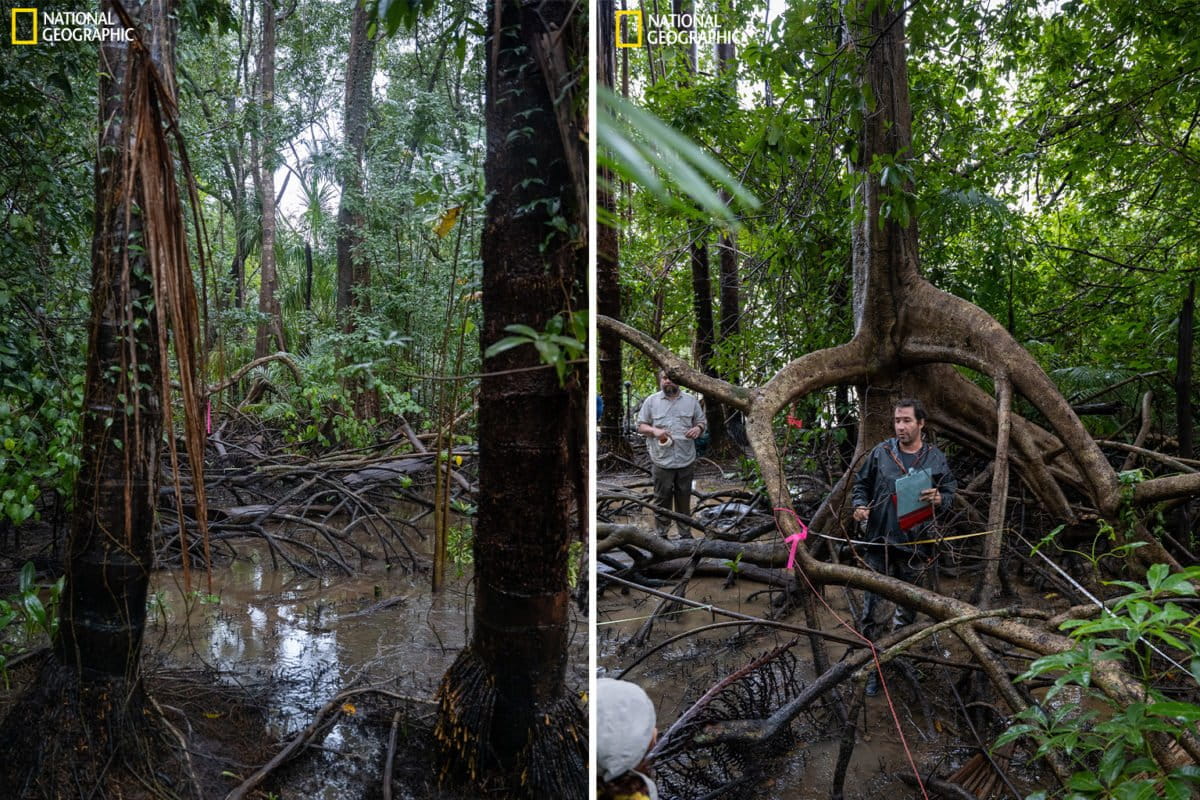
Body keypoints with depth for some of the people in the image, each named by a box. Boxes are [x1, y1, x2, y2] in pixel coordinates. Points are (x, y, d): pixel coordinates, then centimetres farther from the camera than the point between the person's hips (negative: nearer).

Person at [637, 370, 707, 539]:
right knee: (662, 499, 6)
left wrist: (698, 428, -12)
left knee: (684, 498, 13)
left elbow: (702, 421, 12)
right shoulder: (651, 401, 1)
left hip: (686, 460, 2)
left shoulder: (691, 401, 7)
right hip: (662, 461, -2)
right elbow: (641, 426, 3)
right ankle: (661, 534, 17)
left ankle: (685, 533, 25)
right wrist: (654, 430, -17)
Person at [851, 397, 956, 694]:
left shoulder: (936, 458, 1)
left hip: (915, 546, 1)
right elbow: (861, 483, 11)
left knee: (907, 607, 13)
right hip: (879, 541, 0)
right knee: (871, 605, 1)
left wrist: (939, 499, -17)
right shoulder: (881, 452, 1)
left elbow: (951, 492, 6)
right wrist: (860, 504, -7)